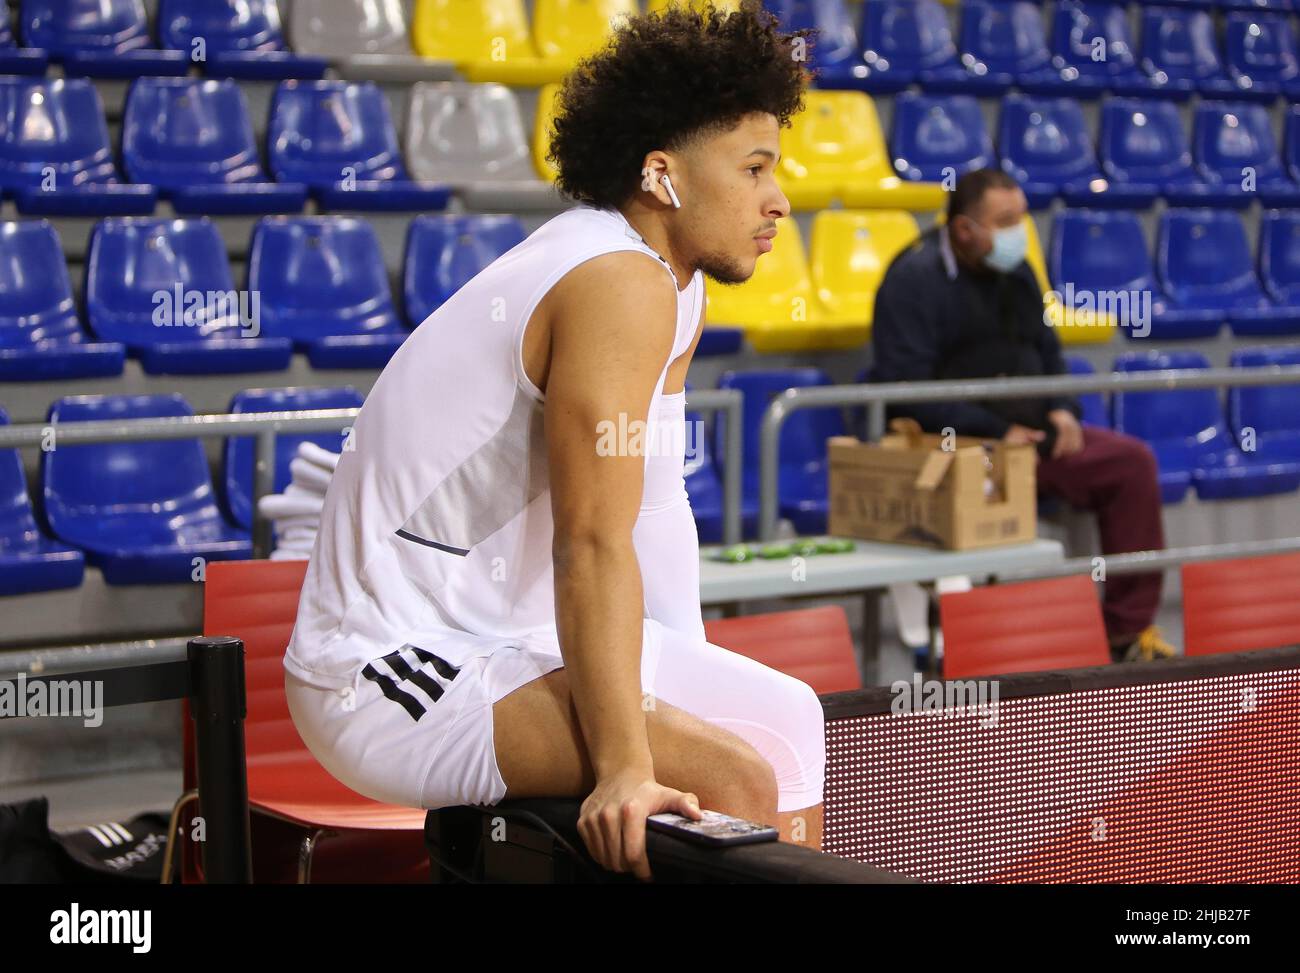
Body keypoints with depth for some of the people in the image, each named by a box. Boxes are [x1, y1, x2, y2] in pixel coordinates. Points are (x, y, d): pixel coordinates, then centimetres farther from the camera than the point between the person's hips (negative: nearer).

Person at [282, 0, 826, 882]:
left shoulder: (670, 283, 11)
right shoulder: (623, 285, -20)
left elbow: (648, 508, 11)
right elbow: (592, 546, -28)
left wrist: (686, 693, 5)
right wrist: (623, 771, -33)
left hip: (497, 639, 11)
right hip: (399, 673, -11)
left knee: (785, 718, 16)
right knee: (729, 779, -25)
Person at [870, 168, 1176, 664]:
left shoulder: (1015, 271, 14)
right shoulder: (914, 279, -10)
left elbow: (1046, 350, 25)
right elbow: (908, 390, -17)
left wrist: (1062, 409, 3)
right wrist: (996, 431, -19)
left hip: (1027, 432, 8)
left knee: (1132, 461, -7)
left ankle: (1127, 630, -2)